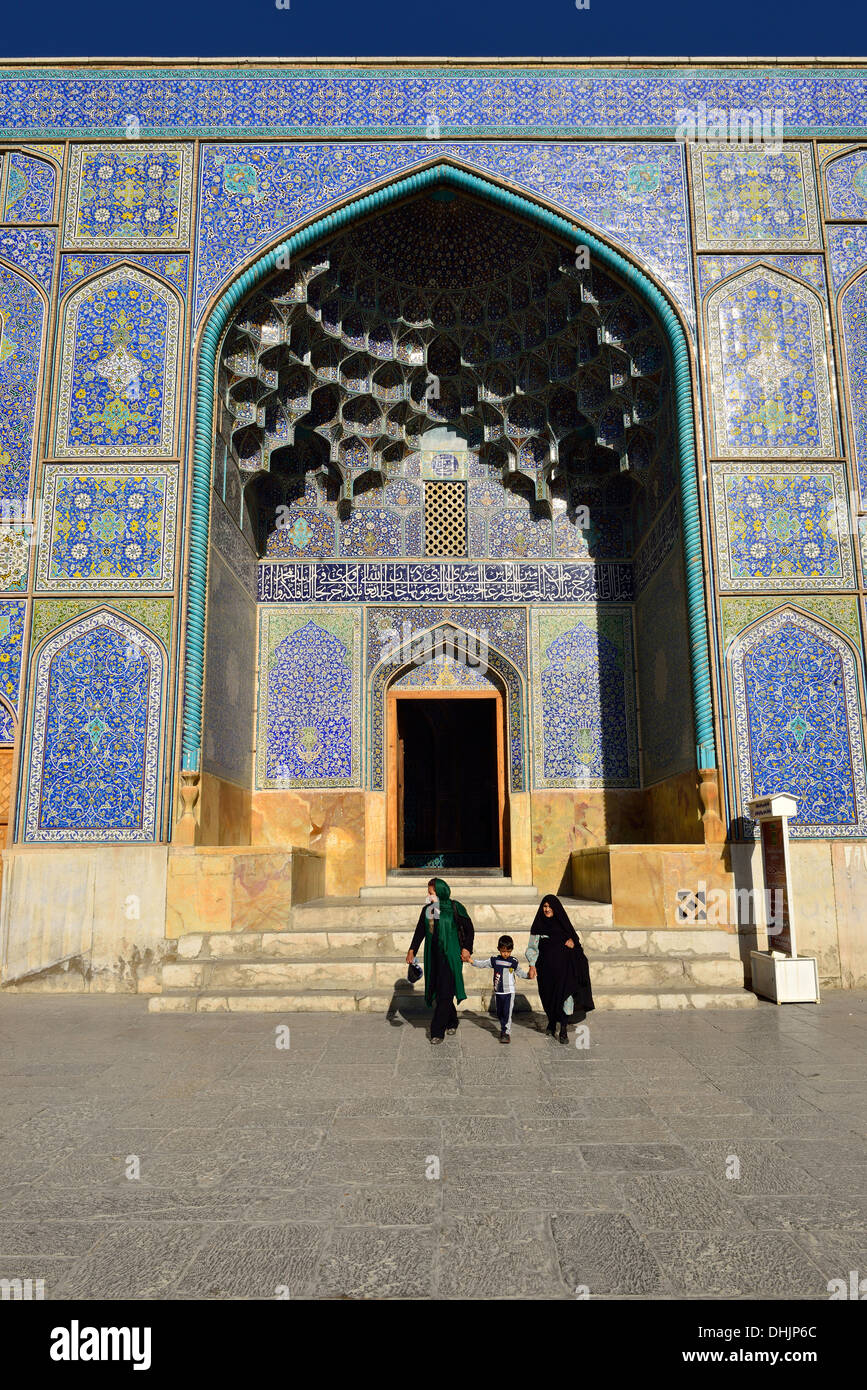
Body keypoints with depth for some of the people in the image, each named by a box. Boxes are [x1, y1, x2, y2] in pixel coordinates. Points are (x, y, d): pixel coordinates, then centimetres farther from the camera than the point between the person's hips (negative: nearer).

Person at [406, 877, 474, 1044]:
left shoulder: (455, 908, -7)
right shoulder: (427, 910, 6)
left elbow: (469, 929, 0)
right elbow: (420, 931, 13)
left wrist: (466, 948, -9)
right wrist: (412, 950, 4)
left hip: (450, 956, -5)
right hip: (433, 956, 5)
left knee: (444, 993, -8)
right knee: (437, 991, 9)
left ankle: (437, 1031, -3)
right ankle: (452, 1022, 30)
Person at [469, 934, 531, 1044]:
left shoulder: (514, 961, -4)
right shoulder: (494, 960, 0)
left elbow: (520, 973, 6)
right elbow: (481, 964, 3)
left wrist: (528, 975, -13)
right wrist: (470, 960, -7)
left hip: (509, 992, -3)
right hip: (498, 992, 3)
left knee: (507, 1013, -8)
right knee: (499, 1013, 13)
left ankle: (506, 1032, 0)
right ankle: (503, 1029, 30)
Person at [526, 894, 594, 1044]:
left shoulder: (562, 922, 6)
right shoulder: (538, 925, 1)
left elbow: (574, 937, 18)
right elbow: (532, 947, -1)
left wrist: (572, 942, -6)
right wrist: (532, 965, -14)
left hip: (564, 966, 0)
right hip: (546, 968, 0)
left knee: (567, 993, -14)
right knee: (548, 996, 8)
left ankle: (563, 1029, -9)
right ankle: (551, 1022, 33)